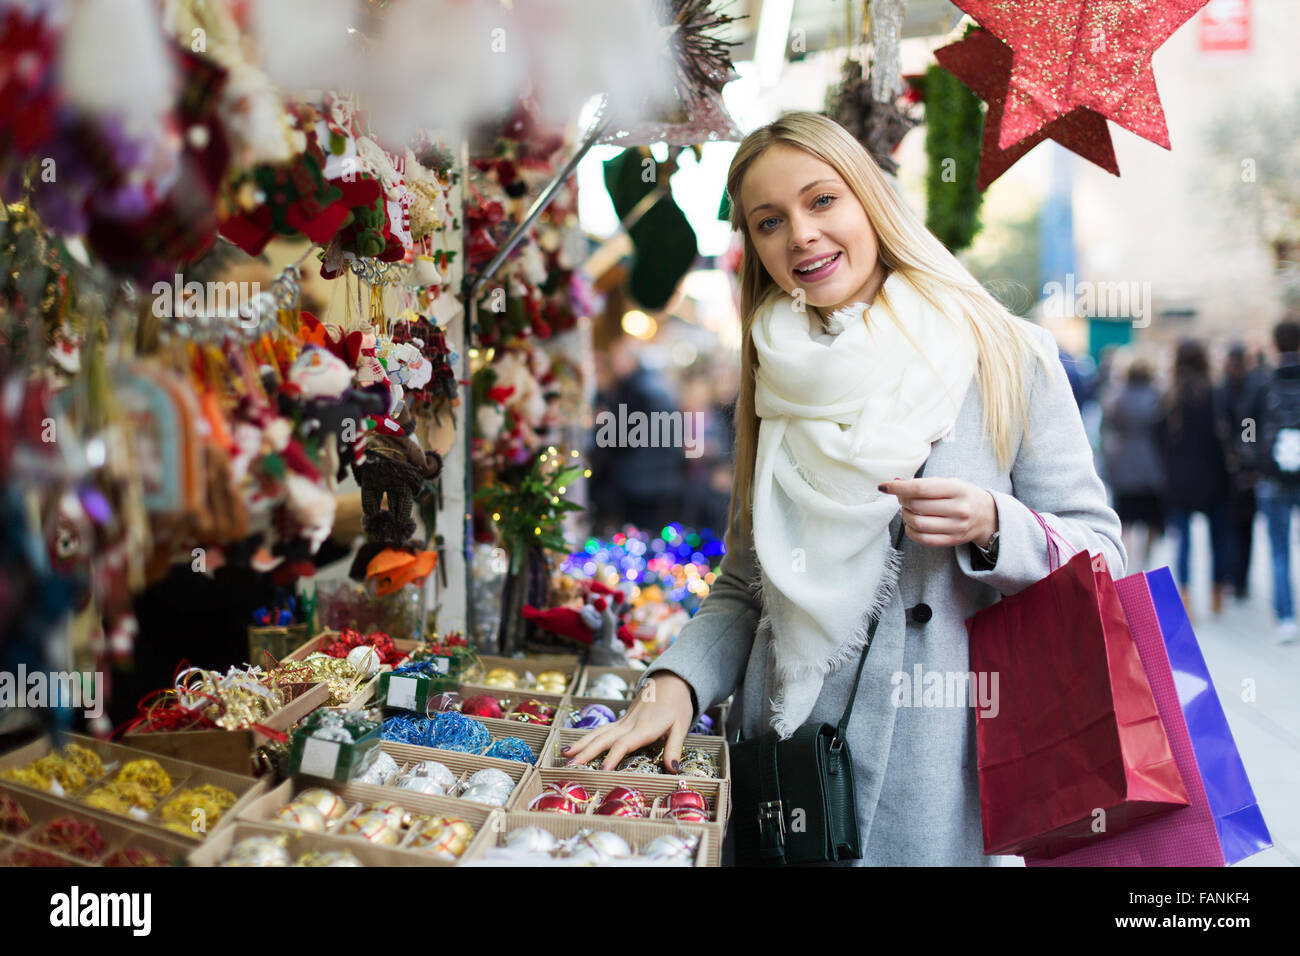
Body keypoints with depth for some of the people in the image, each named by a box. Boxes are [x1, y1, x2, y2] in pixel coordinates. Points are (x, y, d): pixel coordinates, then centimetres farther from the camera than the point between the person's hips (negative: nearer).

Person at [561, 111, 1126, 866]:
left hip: (942, 770, -3)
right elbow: (743, 591, 10)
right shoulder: (779, 385, 7)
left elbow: (1099, 554, -2)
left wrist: (991, 528, -21)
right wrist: (676, 681, -7)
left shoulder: (1007, 358, -4)